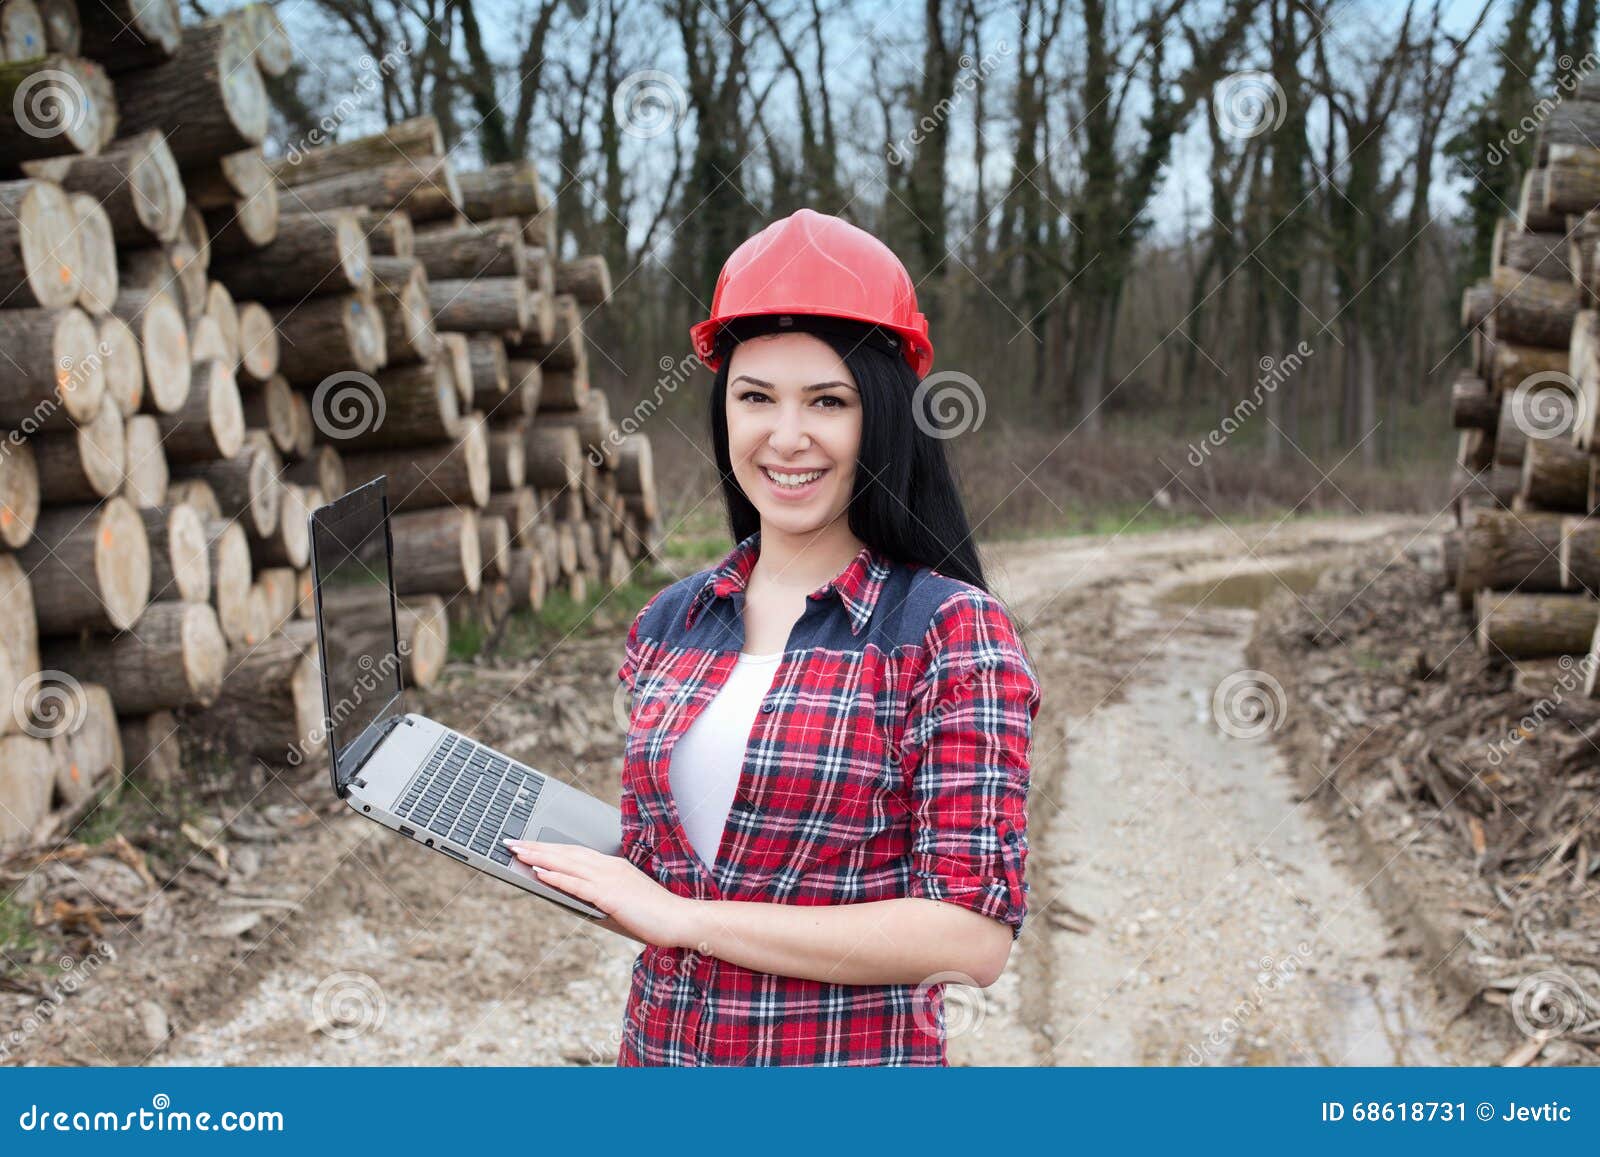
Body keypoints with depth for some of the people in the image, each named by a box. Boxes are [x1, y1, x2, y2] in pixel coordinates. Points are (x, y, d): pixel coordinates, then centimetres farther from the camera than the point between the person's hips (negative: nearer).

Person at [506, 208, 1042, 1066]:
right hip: (658, 1046, 5)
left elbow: (973, 937, -20)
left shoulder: (951, 631, -14)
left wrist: (683, 917, -21)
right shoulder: (671, 625, 2)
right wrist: (548, 854, -8)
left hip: (855, 1052, -4)